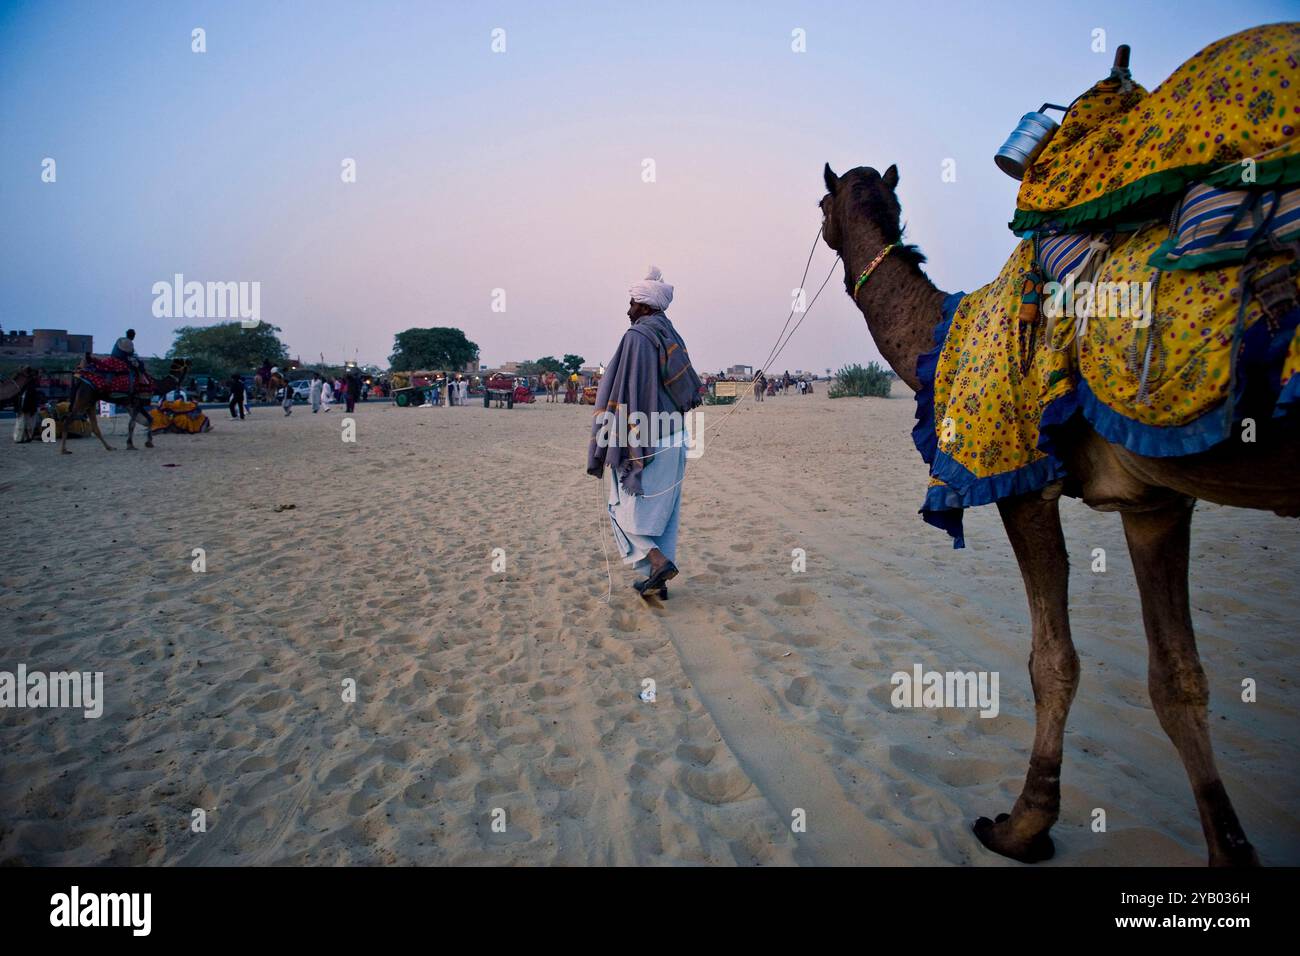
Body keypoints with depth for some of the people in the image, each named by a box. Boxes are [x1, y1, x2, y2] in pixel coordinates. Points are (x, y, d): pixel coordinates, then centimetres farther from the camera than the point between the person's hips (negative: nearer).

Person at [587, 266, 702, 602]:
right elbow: (691, 390, 17)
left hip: (643, 444, -8)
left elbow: (622, 392, -18)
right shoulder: (673, 339, 12)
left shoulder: (636, 338, -13)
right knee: (662, 509, 13)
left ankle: (658, 561, -9)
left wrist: (601, 449, -17)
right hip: (674, 442, 8)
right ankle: (659, 581, 17)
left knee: (624, 506, 4)